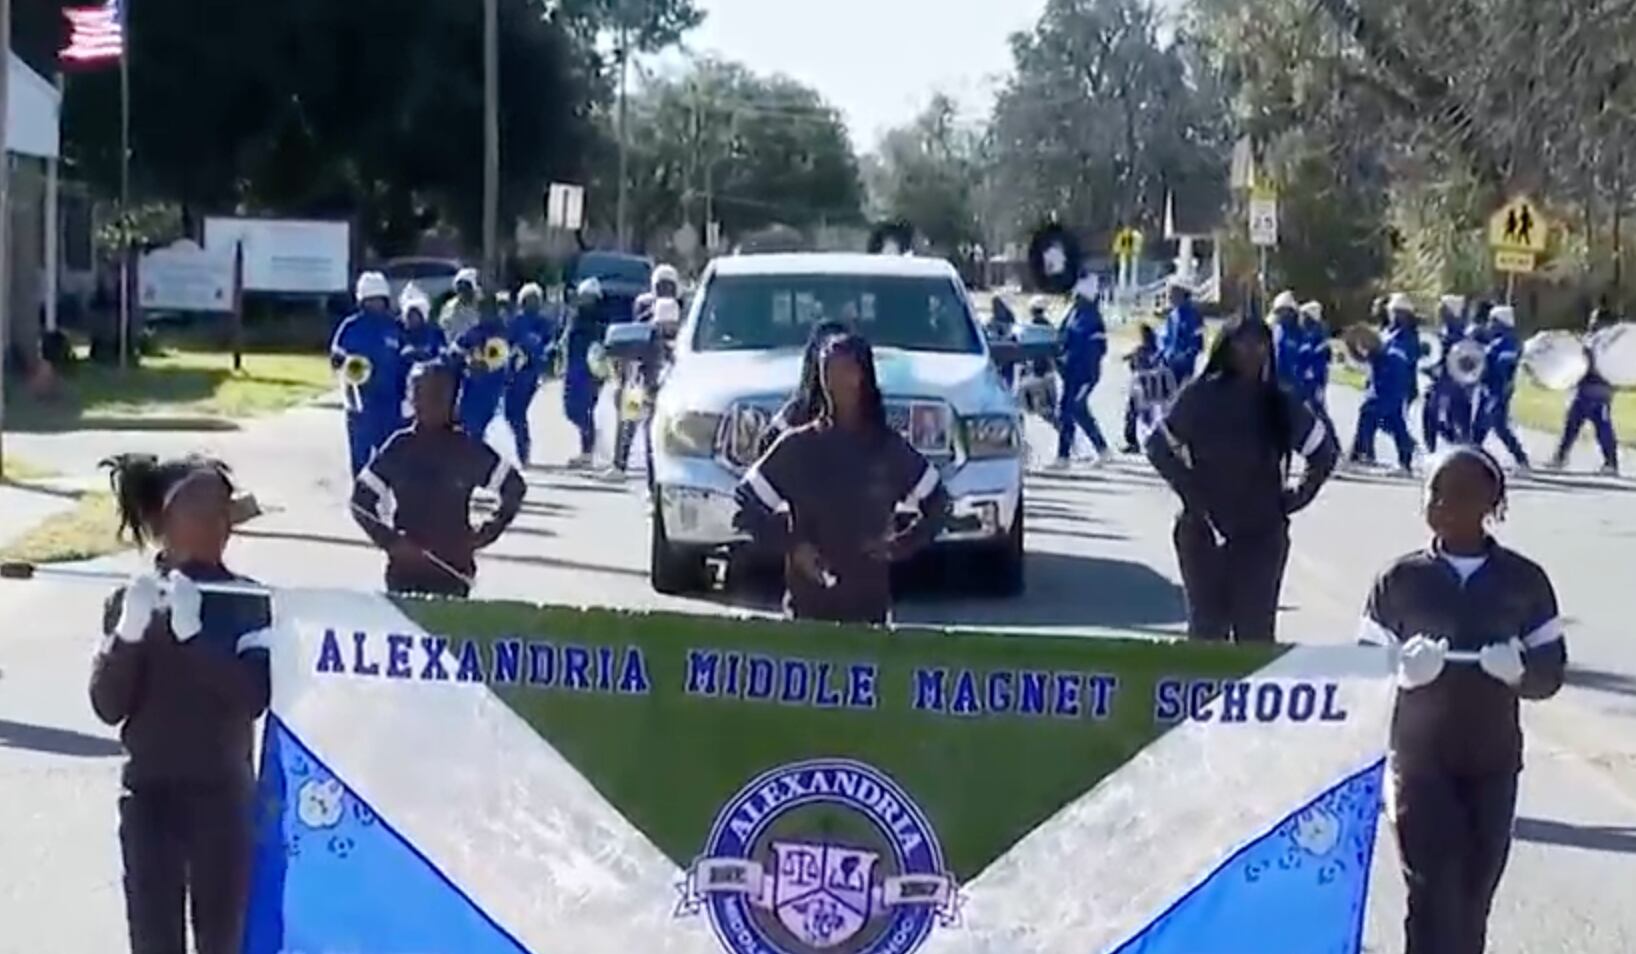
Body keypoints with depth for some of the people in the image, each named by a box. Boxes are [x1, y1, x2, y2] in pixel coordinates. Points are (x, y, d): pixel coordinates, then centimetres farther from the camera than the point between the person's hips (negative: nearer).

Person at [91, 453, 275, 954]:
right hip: (148, 795, 1)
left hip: (224, 794, -1)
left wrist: (194, 632, -27)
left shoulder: (248, 602, -4)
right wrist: (129, 633, -24)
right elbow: (107, 706, -8)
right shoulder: (128, 601, 0)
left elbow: (255, 698, -17)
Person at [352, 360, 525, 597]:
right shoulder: (399, 448, -1)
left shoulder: (468, 449, -2)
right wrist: (390, 541, -10)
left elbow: (514, 487, 7)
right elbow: (361, 501, 1)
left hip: (454, 569, -1)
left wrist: (486, 533, -1)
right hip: (405, 567, 1)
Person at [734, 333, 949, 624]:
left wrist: (902, 545, 0)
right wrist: (790, 545, -9)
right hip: (810, 600, -1)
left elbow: (936, 502, 14)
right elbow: (747, 505, 2)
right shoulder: (798, 446, -1)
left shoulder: (889, 448, 4)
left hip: (870, 600, 1)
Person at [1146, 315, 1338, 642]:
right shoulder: (1199, 396, -3)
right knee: (1207, 627, 2)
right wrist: (1190, 490, -1)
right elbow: (1159, 446, 5)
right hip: (1205, 530, -1)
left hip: (1263, 533, 1)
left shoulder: (1280, 404, 1)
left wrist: (1295, 497, 4)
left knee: (1256, 630, -2)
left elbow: (1323, 452, 11)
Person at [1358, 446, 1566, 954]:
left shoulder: (1525, 580, -1)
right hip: (1422, 761, -2)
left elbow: (1552, 672, 2)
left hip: (1494, 763, 2)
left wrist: (1519, 670, -19)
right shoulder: (1401, 579, -4)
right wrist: (1404, 668, -22)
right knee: (1434, 891, -9)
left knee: (1474, 895, 8)